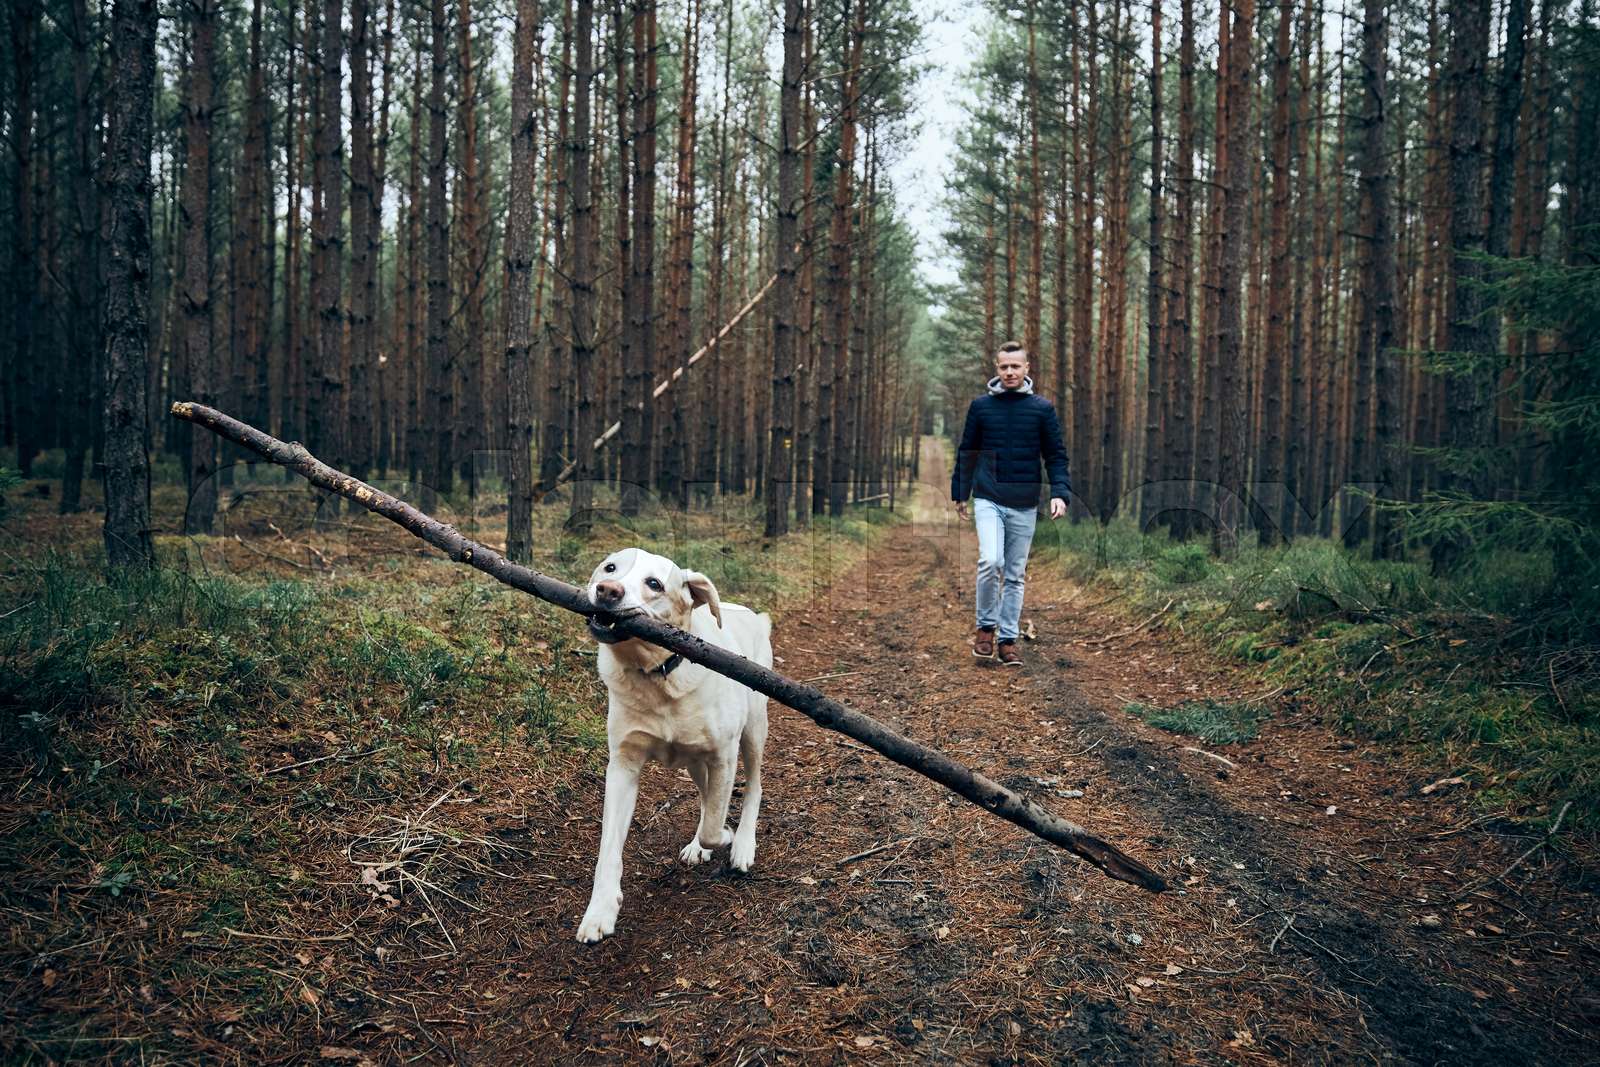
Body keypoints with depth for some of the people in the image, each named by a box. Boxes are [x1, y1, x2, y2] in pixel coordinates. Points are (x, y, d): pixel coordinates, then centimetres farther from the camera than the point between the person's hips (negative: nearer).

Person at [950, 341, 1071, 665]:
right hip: (988, 501, -1)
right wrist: (960, 494, 10)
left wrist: (1059, 493, -9)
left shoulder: (1042, 408, 3)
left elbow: (1056, 455, 4)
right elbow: (967, 453, 11)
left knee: (1015, 574, 7)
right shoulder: (981, 406, 4)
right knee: (990, 561, -19)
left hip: (1025, 505, 1)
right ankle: (985, 626, 2)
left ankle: (1008, 639, 17)